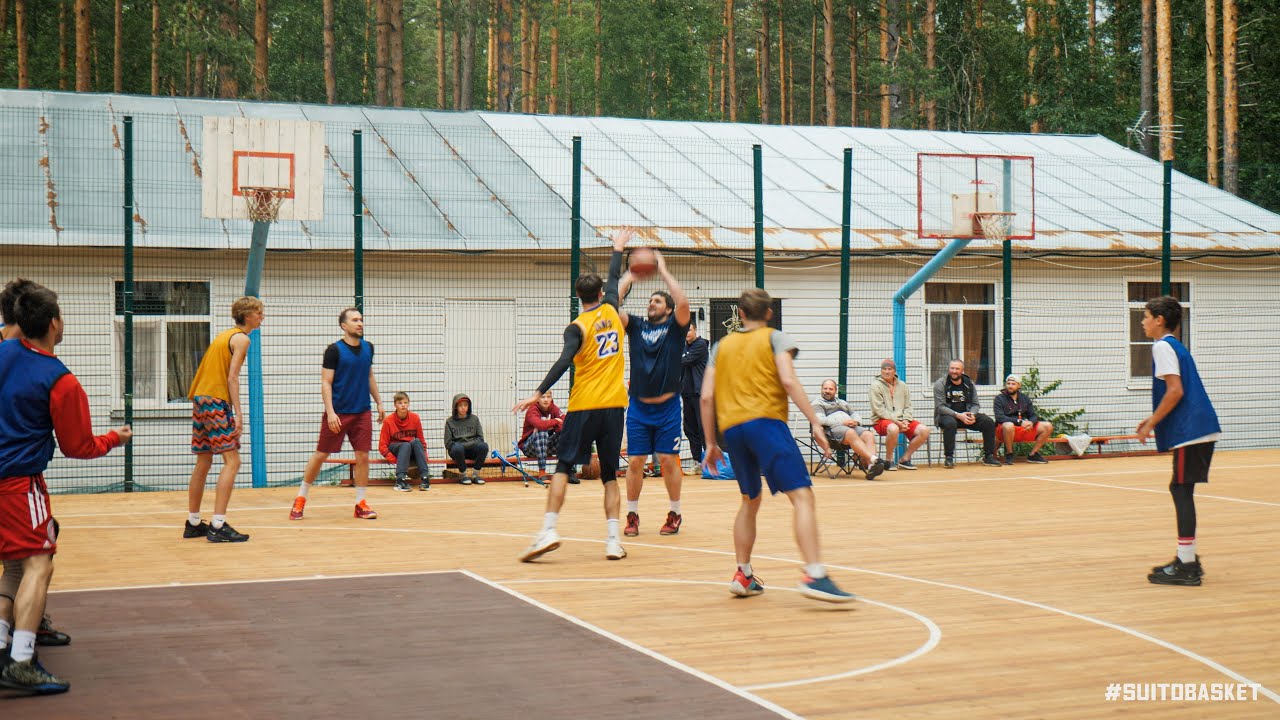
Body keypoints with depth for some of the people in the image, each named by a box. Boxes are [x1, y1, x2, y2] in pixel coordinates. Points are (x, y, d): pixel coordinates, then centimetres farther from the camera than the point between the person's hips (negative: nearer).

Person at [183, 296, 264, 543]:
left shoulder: (224, 335, 21)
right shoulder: (241, 338, -5)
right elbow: (232, 377, -14)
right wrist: (238, 413, -17)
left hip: (200, 399, 9)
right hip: (217, 401, -9)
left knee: (203, 463, 15)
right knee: (232, 461, -10)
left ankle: (193, 523, 20)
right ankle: (218, 526, -17)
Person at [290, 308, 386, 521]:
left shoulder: (368, 348, 8)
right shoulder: (334, 350, -9)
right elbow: (326, 383, -11)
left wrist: (379, 402, 17)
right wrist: (330, 412, -19)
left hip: (362, 413, 5)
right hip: (338, 413, -4)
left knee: (363, 456, 0)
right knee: (321, 455, 2)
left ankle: (361, 503, 9)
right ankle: (301, 498, 16)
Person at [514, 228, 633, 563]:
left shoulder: (577, 327, -4)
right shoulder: (611, 311, 8)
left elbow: (564, 362, -19)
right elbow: (614, 280, 27)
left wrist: (538, 393, -24)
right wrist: (618, 249, 43)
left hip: (584, 406, -3)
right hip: (614, 404, 3)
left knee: (563, 467, -1)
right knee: (610, 475, 7)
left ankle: (548, 530, -13)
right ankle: (613, 540, -1)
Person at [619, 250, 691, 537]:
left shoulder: (675, 326, 2)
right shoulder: (636, 325, 9)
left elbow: (682, 302, -18)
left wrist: (663, 270, -11)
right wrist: (631, 275, -2)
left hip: (667, 406, -2)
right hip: (638, 406, 2)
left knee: (668, 461, 0)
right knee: (634, 462, 1)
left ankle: (675, 514, 14)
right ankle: (632, 515, 11)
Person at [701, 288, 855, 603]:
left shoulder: (722, 345, 22)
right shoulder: (775, 338, 10)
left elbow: (707, 397, 15)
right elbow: (788, 380, -7)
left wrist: (711, 443, 21)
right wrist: (815, 423, -9)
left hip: (730, 427, 5)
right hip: (765, 421, -5)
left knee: (750, 500, 23)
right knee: (802, 496, -11)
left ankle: (743, 575, 21)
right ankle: (814, 575, -26)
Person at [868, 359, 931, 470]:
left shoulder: (902, 386, 16)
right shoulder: (876, 385, -1)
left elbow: (907, 406, 14)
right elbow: (879, 410, -10)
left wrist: (906, 421, -7)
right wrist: (896, 422, -17)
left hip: (902, 420, 6)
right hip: (882, 420, -6)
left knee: (924, 430, -16)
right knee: (893, 429, -40)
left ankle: (905, 459, -2)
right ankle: (889, 460, -16)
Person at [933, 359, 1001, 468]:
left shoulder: (969, 383, 7)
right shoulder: (940, 384, -6)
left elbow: (975, 404, 10)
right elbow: (940, 407, -13)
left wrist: (972, 414, -14)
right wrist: (958, 415, -25)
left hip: (966, 415, 4)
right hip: (946, 415, -4)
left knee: (989, 422, -15)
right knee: (950, 423, -40)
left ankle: (988, 456, -7)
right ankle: (948, 458, -31)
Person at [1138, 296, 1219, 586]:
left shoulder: (1162, 346, -9)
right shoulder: (1176, 346, 20)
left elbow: (1175, 391, -18)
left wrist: (1150, 424, -13)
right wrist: (1154, 418, 21)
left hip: (1189, 431, -10)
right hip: (1201, 428, 10)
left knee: (1181, 490, -7)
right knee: (1180, 489, 15)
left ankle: (1187, 566, -7)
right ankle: (1188, 559, 20)